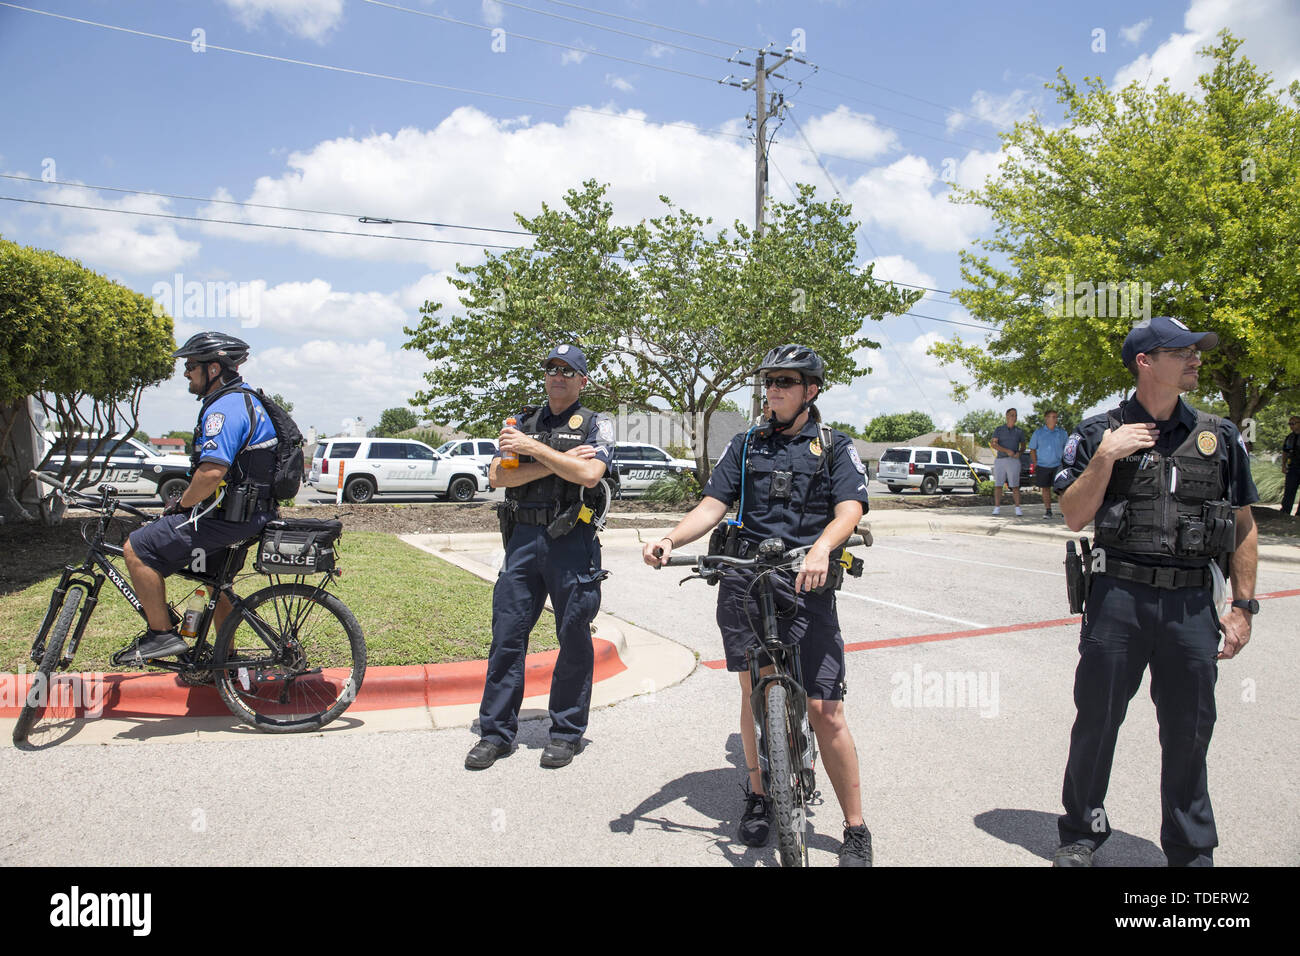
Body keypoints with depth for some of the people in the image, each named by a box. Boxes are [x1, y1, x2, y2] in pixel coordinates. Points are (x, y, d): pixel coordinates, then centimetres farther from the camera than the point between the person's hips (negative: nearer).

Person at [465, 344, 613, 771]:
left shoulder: (596, 424, 3)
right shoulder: (523, 422, 14)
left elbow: (589, 473, -15)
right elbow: (497, 476, 1)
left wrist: (533, 448, -13)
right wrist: (556, 461, -9)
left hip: (572, 540, -3)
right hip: (523, 538, 4)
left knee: (574, 638, 4)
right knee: (507, 634, 4)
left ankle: (566, 732, 18)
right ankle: (496, 732, 16)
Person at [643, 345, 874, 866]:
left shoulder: (835, 447, 7)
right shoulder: (746, 444, 15)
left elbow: (850, 509, -9)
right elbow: (712, 506, 8)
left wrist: (821, 549, -30)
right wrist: (669, 539, -11)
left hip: (805, 584, -2)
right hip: (745, 580, 3)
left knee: (824, 709, -5)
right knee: (754, 690, 9)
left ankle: (855, 829, 9)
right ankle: (758, 797, 29)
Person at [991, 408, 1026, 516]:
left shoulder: (1019, 431, 11)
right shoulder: (999, 429, 6)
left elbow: (1023, 446, 19)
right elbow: (993, 444, -4)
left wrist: (1019, 453, -4)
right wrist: (1007, 451, -15)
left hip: (1013, 461, 0)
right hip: (1000, 460, 0)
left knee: (1015, 486, -6)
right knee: (998, 485, 0)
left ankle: (1018, 508, -2)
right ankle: (997, 508, 5)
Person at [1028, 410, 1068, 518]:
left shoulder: (1062, 432, 6)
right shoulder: (1038, 433, 3)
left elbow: (1066, 448, 13)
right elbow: (1032, 449, 6)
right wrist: (1035, 464, 0)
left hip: (1058, 465, 0)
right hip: (1043, 466, 0)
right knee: (1046, 488, 6)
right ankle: (1048, 510, 15)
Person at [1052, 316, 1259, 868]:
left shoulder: (1219, 437, 9)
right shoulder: (1099, 434, 2)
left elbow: (1244, 527, 11)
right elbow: (1074, 517, -3)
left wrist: (1243, 605, 6)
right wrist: (1106, 457, -13)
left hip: (1192, 604, 2)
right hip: (1118, 598, -2)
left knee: (1189, 733, 9)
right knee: (1097, 720, 7)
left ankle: (1192, 852, 28)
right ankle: (1081, 836, 25)